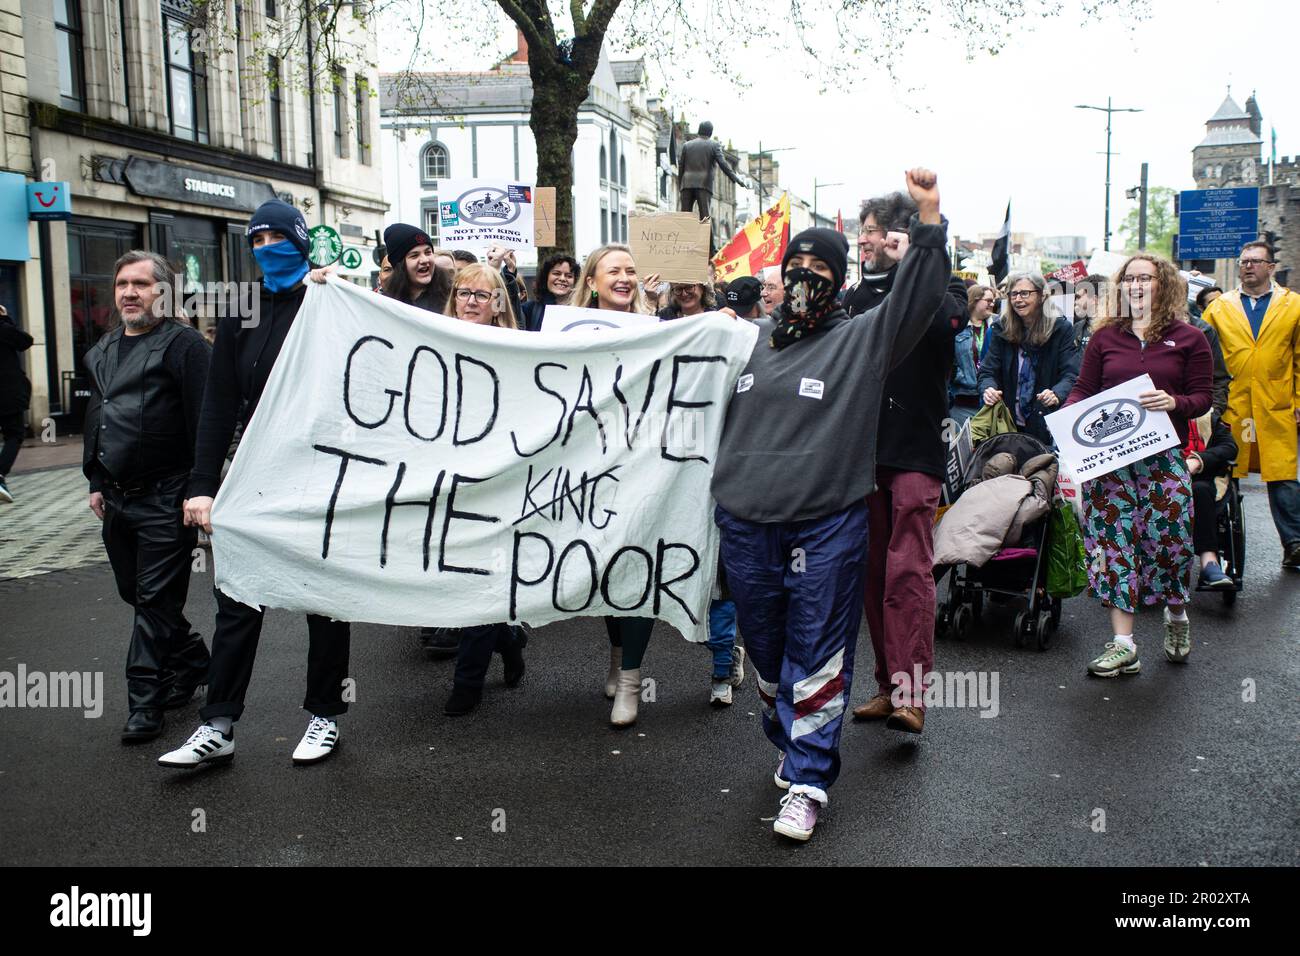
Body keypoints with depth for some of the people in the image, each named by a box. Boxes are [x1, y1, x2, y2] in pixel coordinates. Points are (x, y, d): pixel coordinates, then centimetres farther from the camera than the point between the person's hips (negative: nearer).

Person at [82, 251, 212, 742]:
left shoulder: (184, 345, -11)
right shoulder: (102, 351, 15)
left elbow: (205, 422, -16)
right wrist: (96, 481, 19)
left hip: (164, 500, -9)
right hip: (116, 499, 9)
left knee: (156, 601, -2)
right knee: (135, 593, 17)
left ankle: (145, 701, 6)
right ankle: (193, 662, 34)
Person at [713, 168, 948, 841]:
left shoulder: (862, 340, 2)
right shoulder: (747, 338, 12)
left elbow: (917, 297, -12)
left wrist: (929, 219, -22)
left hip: (828, 527, -4)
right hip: (746, 525, 4)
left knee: (816, 656, 0)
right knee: (765, 651, 16)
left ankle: (806, 780, 11)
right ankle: (790, 743, 37)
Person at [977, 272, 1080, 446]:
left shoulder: (1061, 329, -2)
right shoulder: (1001, 329, 6)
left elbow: (1071, 375, -9)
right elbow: (988, 371, 3)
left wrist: (1057, 394, -30)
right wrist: (988, 388, -21)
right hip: (1009, 424, 2)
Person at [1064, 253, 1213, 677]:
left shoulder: (1189, 339, 5)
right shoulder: (1105, 337, 8)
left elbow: (1203, 397, 2)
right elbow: (1083, 389, 10)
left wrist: (1174, 402, -18)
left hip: (1162, 456, -1)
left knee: (1168, 538, -3)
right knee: (1114, 541, -1)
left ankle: (1176, 614, 31)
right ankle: (1123, 645, 4)